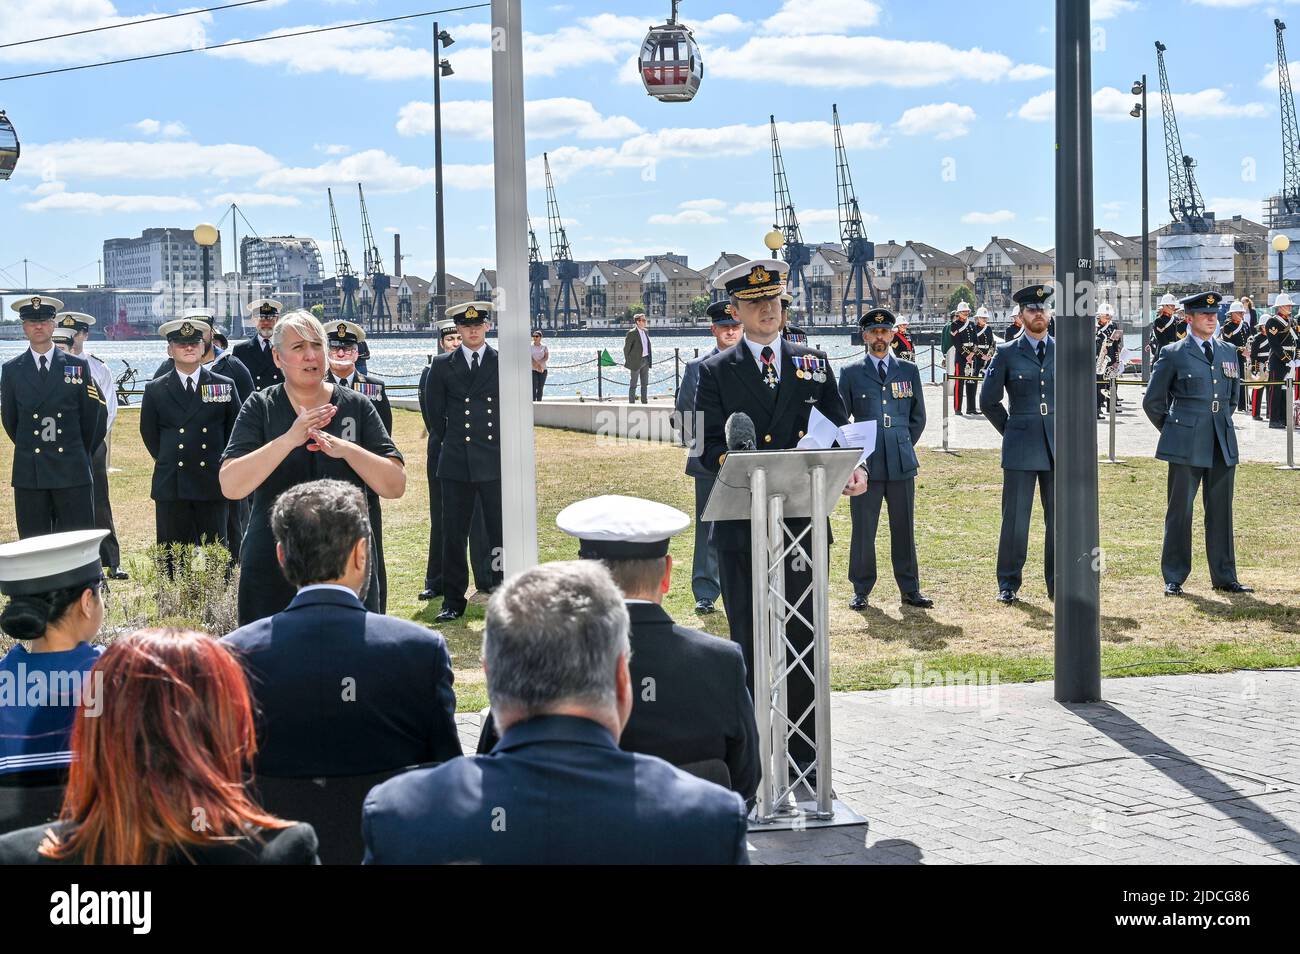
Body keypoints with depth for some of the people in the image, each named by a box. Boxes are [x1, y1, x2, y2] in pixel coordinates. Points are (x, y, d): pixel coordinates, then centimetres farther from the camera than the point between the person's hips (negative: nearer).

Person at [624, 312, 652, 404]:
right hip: (636, 362, -7)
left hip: (645, 361, 7)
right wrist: (628, 362, -7)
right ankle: (631, 403, 5)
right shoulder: (631, 333, -14)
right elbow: (626, 348, -10)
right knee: (633, 385, 0)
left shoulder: (645, 331, 9)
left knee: (645, 384, 11)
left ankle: (644, 402, 18)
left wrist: (648, 359, 15)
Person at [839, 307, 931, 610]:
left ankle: (910, 589, 14)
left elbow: (918, 416, 17)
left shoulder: (909, 371, 11)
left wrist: (904, 446, 10)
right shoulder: (851, 373, 4)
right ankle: (861, 590, 9)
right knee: (863, 529, 0)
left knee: (904, 528, 6)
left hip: (901, 463, 2)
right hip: (866, 464, -2)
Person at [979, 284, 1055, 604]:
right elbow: (988, 400, 6)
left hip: (1058, 445, 2)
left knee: (1060, 517, 4)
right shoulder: (1006, 353, 2)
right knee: (1015, 518, -1)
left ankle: (1058, 584, 12)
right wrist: (1012, 430, 8)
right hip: (1020, 447, -2)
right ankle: (1008, 584, 8)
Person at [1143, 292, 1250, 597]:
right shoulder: (1173, 354, -1)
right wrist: (1173, 431, 6)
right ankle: (1173, 579, 7)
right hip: (1187, 446, -4)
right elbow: (1152, 401, 3)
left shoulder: (1229, 352, 13)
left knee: (1221, 511, 7)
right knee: (1180, 511, 0)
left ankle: (1224, 577, 15)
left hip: (1222, 445, 4)